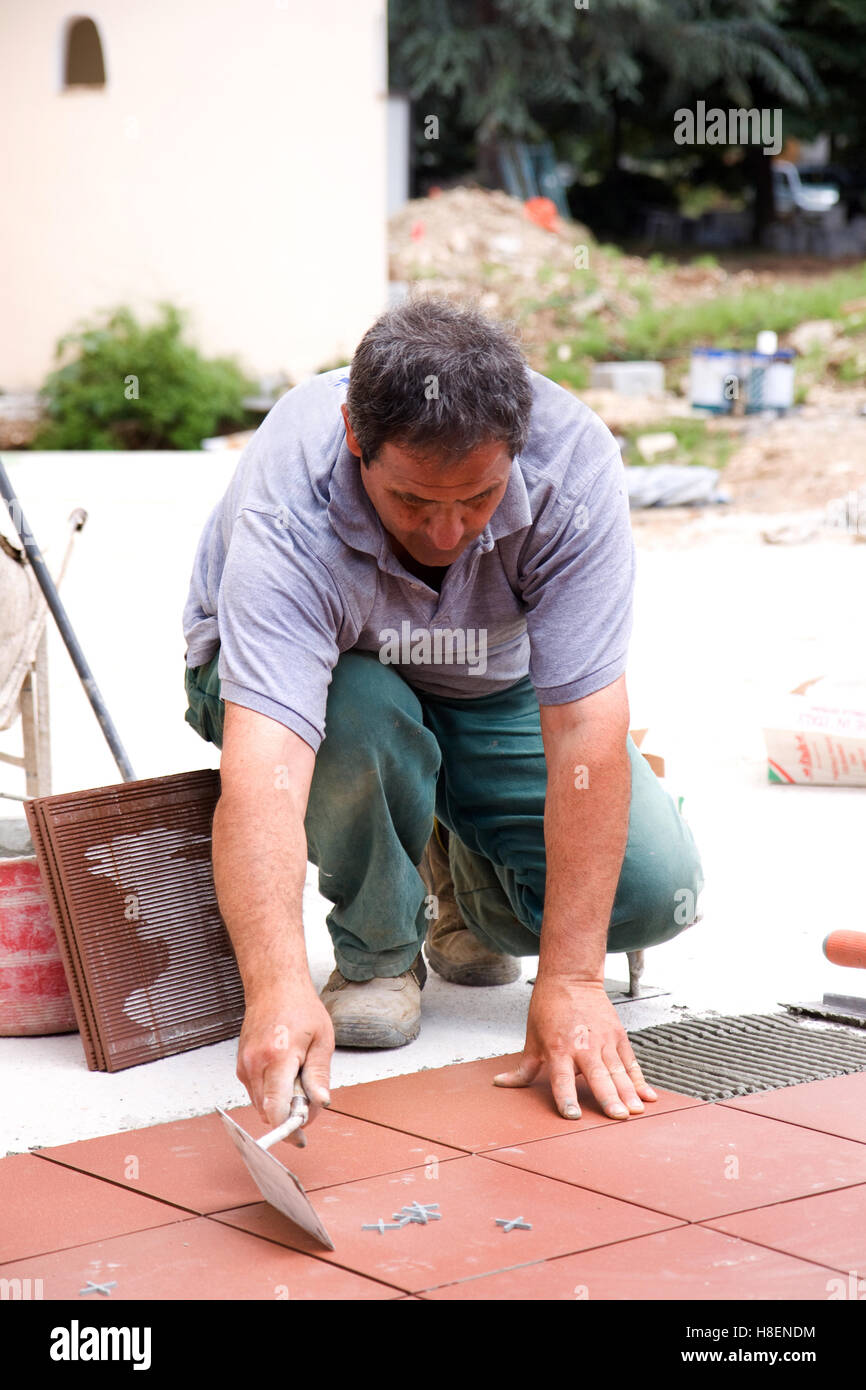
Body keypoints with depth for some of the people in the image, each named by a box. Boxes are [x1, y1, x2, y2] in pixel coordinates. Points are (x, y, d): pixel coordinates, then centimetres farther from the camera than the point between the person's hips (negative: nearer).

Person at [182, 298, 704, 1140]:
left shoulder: (572, 462, -34)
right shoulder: (286, 509, -39)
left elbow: (586, 729, -35)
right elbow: (261, 766, -52)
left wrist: (570, 981, -39)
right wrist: (276, 989, -66)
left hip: (491, 684, 2)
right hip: (302, 671, -1)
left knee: (654, 891, -18)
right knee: (364, 722, -38)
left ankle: (465, 880, 15)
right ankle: (378, 950, -7)